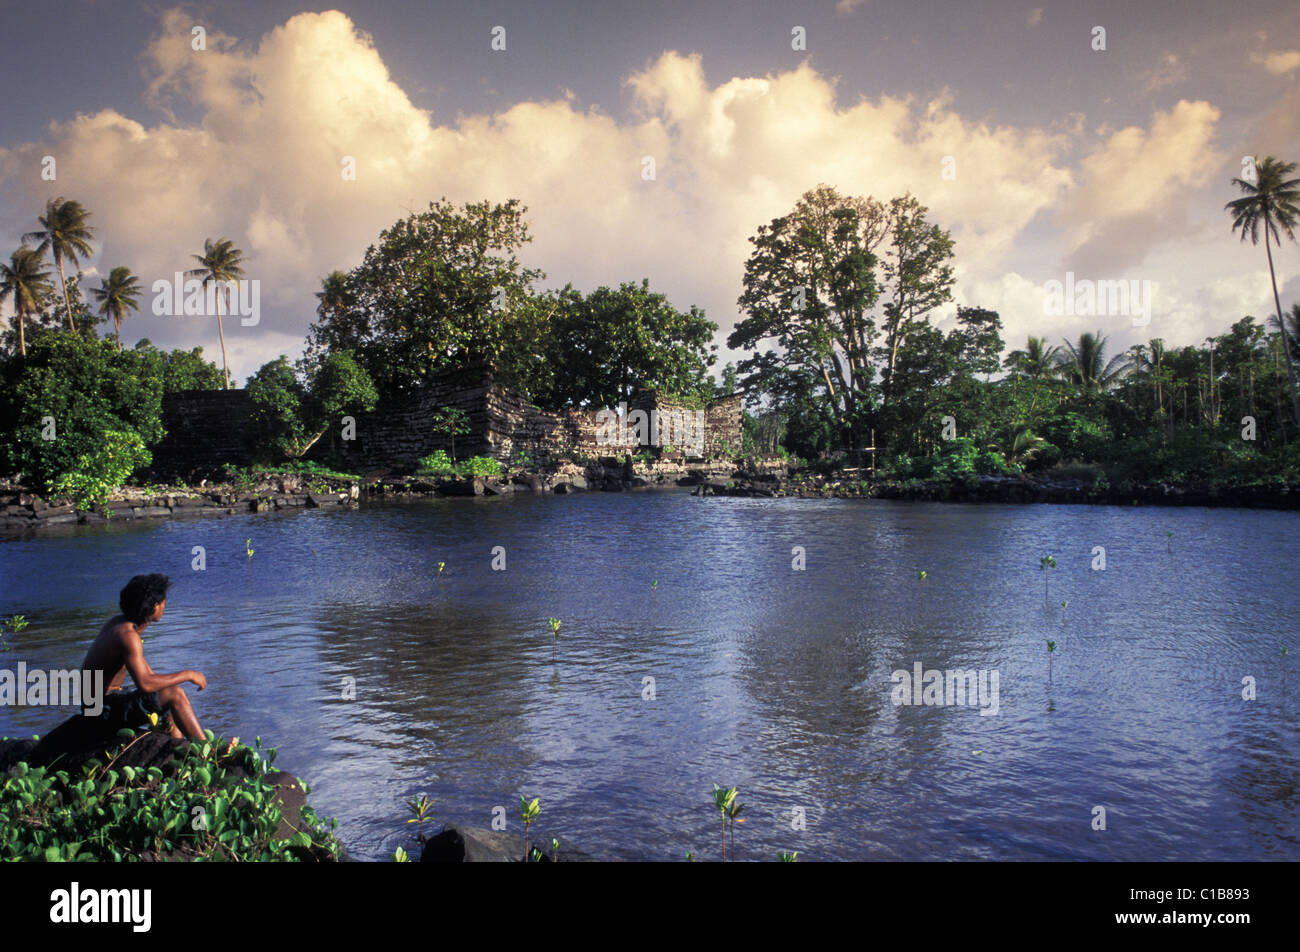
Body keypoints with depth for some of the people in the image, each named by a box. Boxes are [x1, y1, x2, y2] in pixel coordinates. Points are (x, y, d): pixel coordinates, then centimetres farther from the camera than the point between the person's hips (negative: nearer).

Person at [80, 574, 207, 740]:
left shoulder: (118, 622, 5)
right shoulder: (127, 635, -25)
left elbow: (139, 662, 19)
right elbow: (145, 684, -35)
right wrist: (187, 675, -25)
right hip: (105, 710, -11)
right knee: (174, 694, -20)